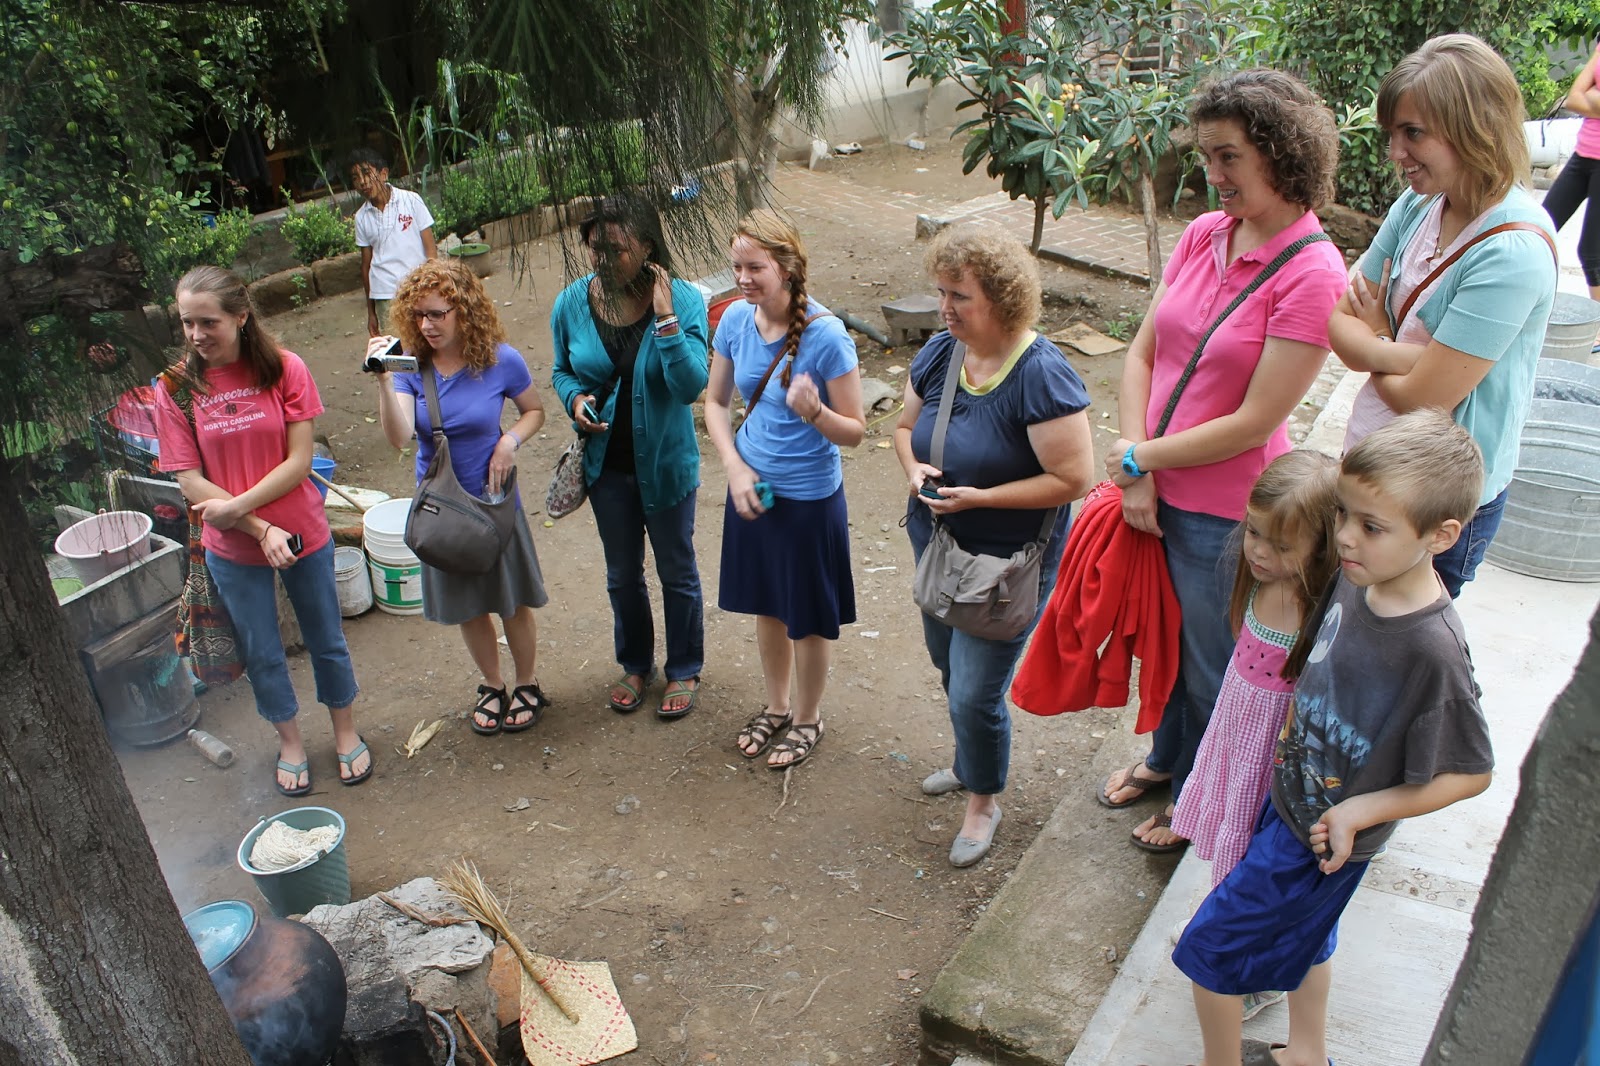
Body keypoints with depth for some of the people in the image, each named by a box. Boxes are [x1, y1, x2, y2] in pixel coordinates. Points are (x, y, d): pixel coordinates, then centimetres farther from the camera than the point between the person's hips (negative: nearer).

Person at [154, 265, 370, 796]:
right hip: (233, 550, 1)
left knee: (326, 640, 15)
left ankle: (345, 731, 38)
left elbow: (299, 461, -13)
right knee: (261, 654, 16)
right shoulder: (175, 388, -9)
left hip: (303, 534, -1)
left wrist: (235, 507, -20)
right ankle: (290, 740, 39)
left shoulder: (283, 368, -11)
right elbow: (190, 481, -10)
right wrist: (262, 529, -17)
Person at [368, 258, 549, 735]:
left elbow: (535, 411, 2)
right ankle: (492, 687, 39)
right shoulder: (411, 366, -11)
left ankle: (527, 686, 34)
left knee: (513, 602, 12)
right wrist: (385, 381, -36)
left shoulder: (500, 360, -14)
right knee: (468, 606, 17)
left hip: (495, 500, -2)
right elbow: (399, 436, -23)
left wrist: (510, 441, -16)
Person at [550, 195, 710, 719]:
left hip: (665, 463, -3)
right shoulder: (572, 303, -9)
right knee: (622, 574, 20)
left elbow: (692, 386, -25)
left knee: (677, 572, 14)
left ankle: (684, 670, 35)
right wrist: (575, 398, -14)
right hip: (606, 465, 3)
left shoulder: (683, 300, -17)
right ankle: (635, 665, 42)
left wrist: (665, 319, -33)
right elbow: (562, 370, 8)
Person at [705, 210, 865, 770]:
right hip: (751, 491, 5)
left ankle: (807, 719, 38)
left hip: (810, 499, -5)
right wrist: (736, 468, -9)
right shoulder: (736, 319, -8)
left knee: (808, 619, 13)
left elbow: (855, 431, -17)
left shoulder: (827, 335, -23)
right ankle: (776, 706, 46)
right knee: (766, 607, 23)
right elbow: (716, 401, 5)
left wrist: (812, 412, -37)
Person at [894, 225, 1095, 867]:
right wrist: (915, 468, -12)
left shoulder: (1041, 376, -25)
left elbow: (1073, 479, -24)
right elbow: (905, 427, 11)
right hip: (937, 548, 7)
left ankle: (985, 798, 30)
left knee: (976, 693, 1)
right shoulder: (939, 353, -3)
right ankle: (970, 765, 51)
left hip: (1007, 565, -7)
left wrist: (977, 496, -26)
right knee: (950, 669, 24)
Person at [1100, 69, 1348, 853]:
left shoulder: (1313, 274, -20)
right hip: (1159, 492, 6)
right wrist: (1136, 476, -9)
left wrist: (1138, 457, -13)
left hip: (1228, 512, -6)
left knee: (1212, 662, 15)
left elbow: (1253, 422, -21)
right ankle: (1166, 757, 50)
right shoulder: (1203, 234, 0)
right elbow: (1142, 353, 1)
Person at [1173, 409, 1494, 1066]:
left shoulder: (1433, 650, -32)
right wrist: (1288, 734, 4)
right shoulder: (1355, 577, -12)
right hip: (1289, 795, 7)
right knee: (1303, 936, 29)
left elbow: (1471, 773, -20)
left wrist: (1360, 810, -21)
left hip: (1322, 838, -7)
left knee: (1208, 951, 6)